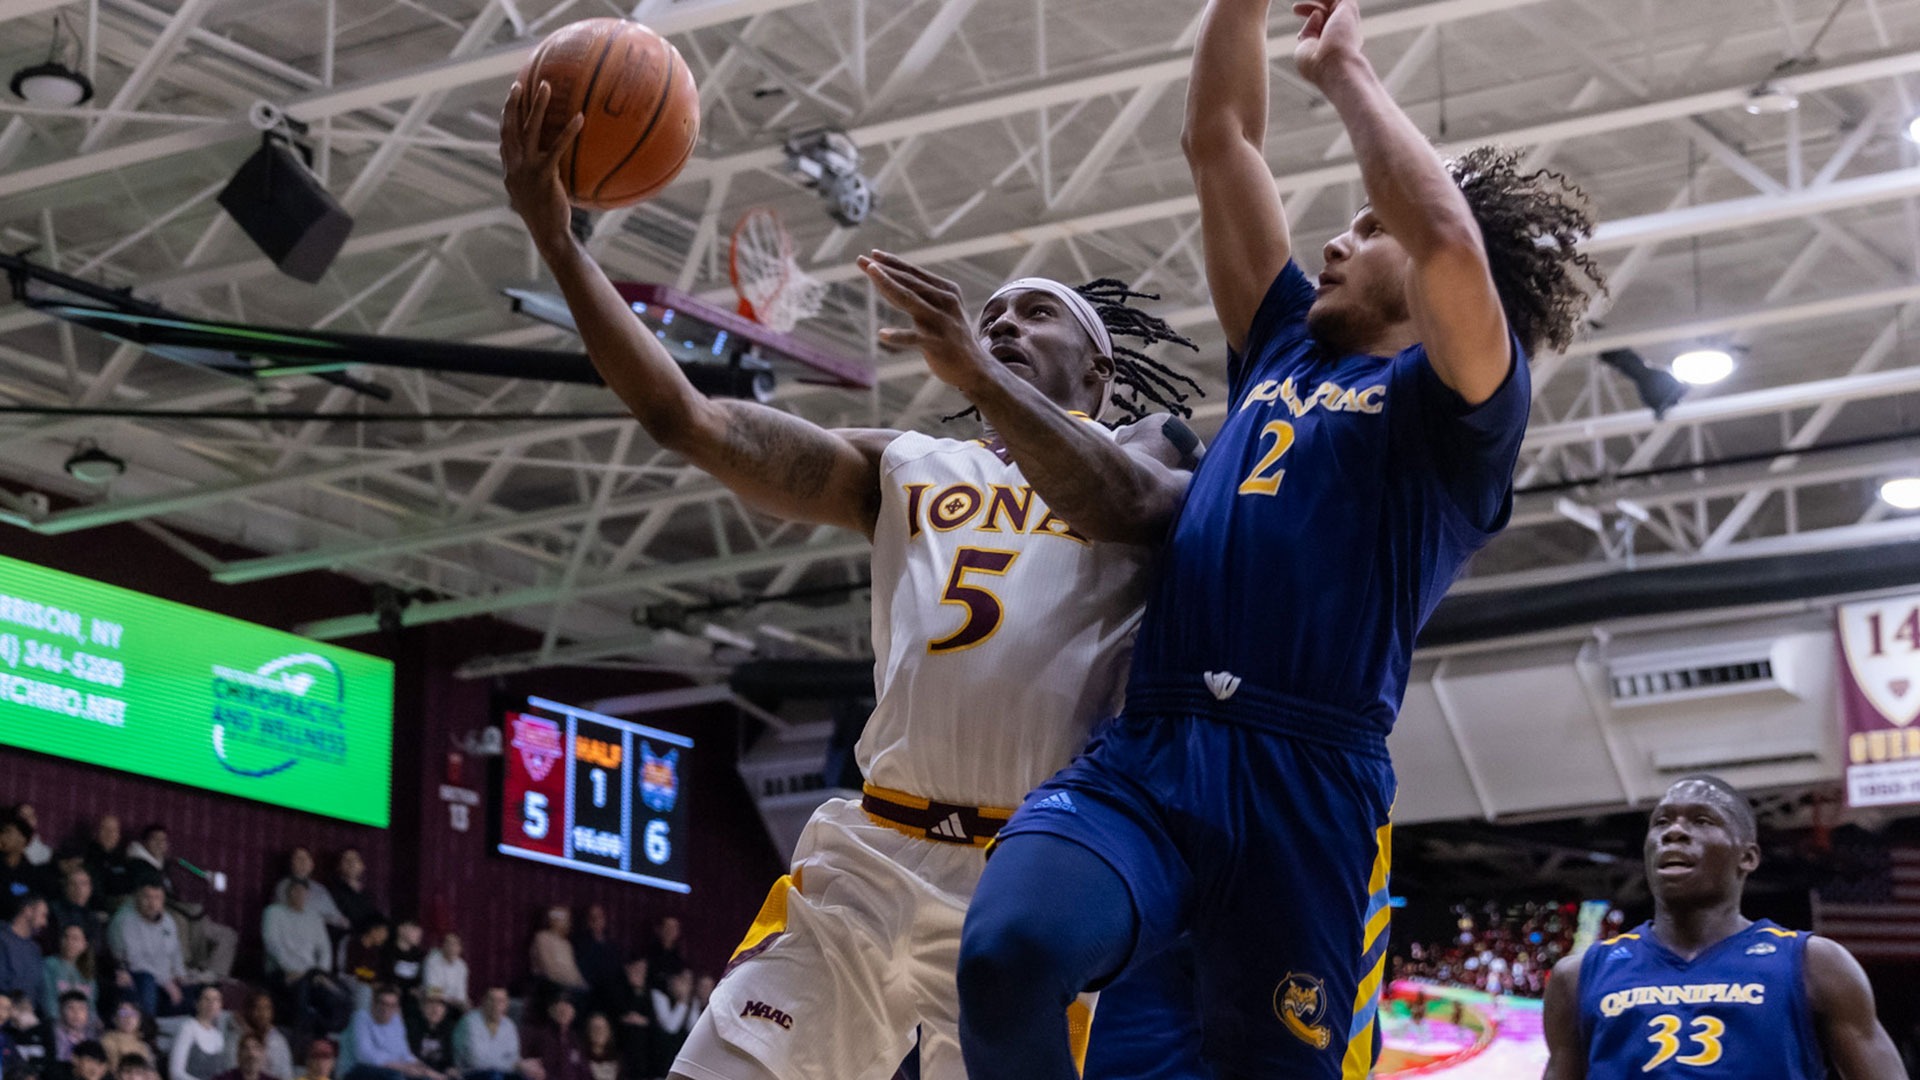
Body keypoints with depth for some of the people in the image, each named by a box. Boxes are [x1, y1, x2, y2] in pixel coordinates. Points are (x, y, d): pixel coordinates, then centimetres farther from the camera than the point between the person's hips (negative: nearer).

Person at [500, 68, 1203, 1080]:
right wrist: (559, 243, 2)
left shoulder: (1148, 456, 12)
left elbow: (1122, 506, -14)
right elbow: (688, 420, 10)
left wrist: (978, 372, -26)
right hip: (875, 850, 3)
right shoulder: (905, 466, 20)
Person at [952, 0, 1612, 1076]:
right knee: (1010, 953, -27)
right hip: (1139, 758, 4)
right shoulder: (1286, 349, 29)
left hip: (1308, 791, -4)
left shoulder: (1464, 402, 11)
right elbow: (1219, 138, 32)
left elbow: (1446, 240, -10)